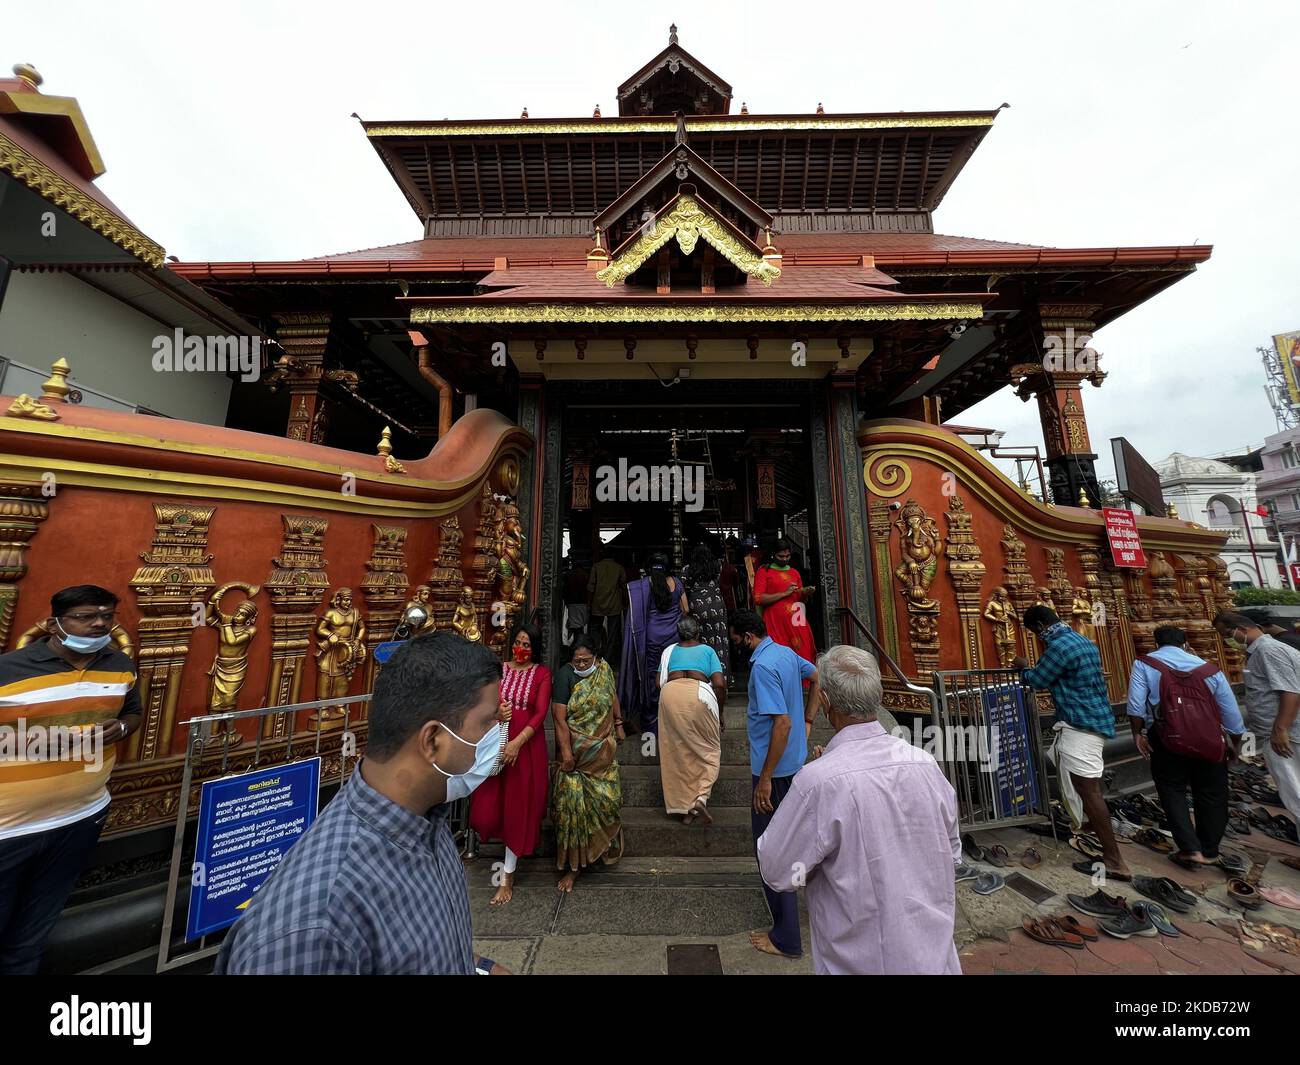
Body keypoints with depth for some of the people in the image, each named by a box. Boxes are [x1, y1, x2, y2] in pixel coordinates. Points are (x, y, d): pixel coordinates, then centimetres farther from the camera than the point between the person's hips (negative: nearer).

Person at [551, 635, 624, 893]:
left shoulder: (604, 668, -4)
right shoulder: (565, 674, -18)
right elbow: (560, 718, -19)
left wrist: (618, 723, 18)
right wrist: (566, 753, -19)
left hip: (604, 748, 4)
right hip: (576, 751, -4)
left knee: (606, 798, 13)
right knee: (574, 802, -1)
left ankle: (604, 847, 40)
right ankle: (574, 864, 18)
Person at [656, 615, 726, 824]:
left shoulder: (669, 650, 25)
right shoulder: (707, 650, 19)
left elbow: (660, 683, 18)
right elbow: (720, 684, 7)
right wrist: (720, 711, 20)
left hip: (670, 694, 2)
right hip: (699, 694, -2)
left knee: (676, 754, 13)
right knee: (709, 750, 13)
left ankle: (684, 808, 18)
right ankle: (700, 798, -4)